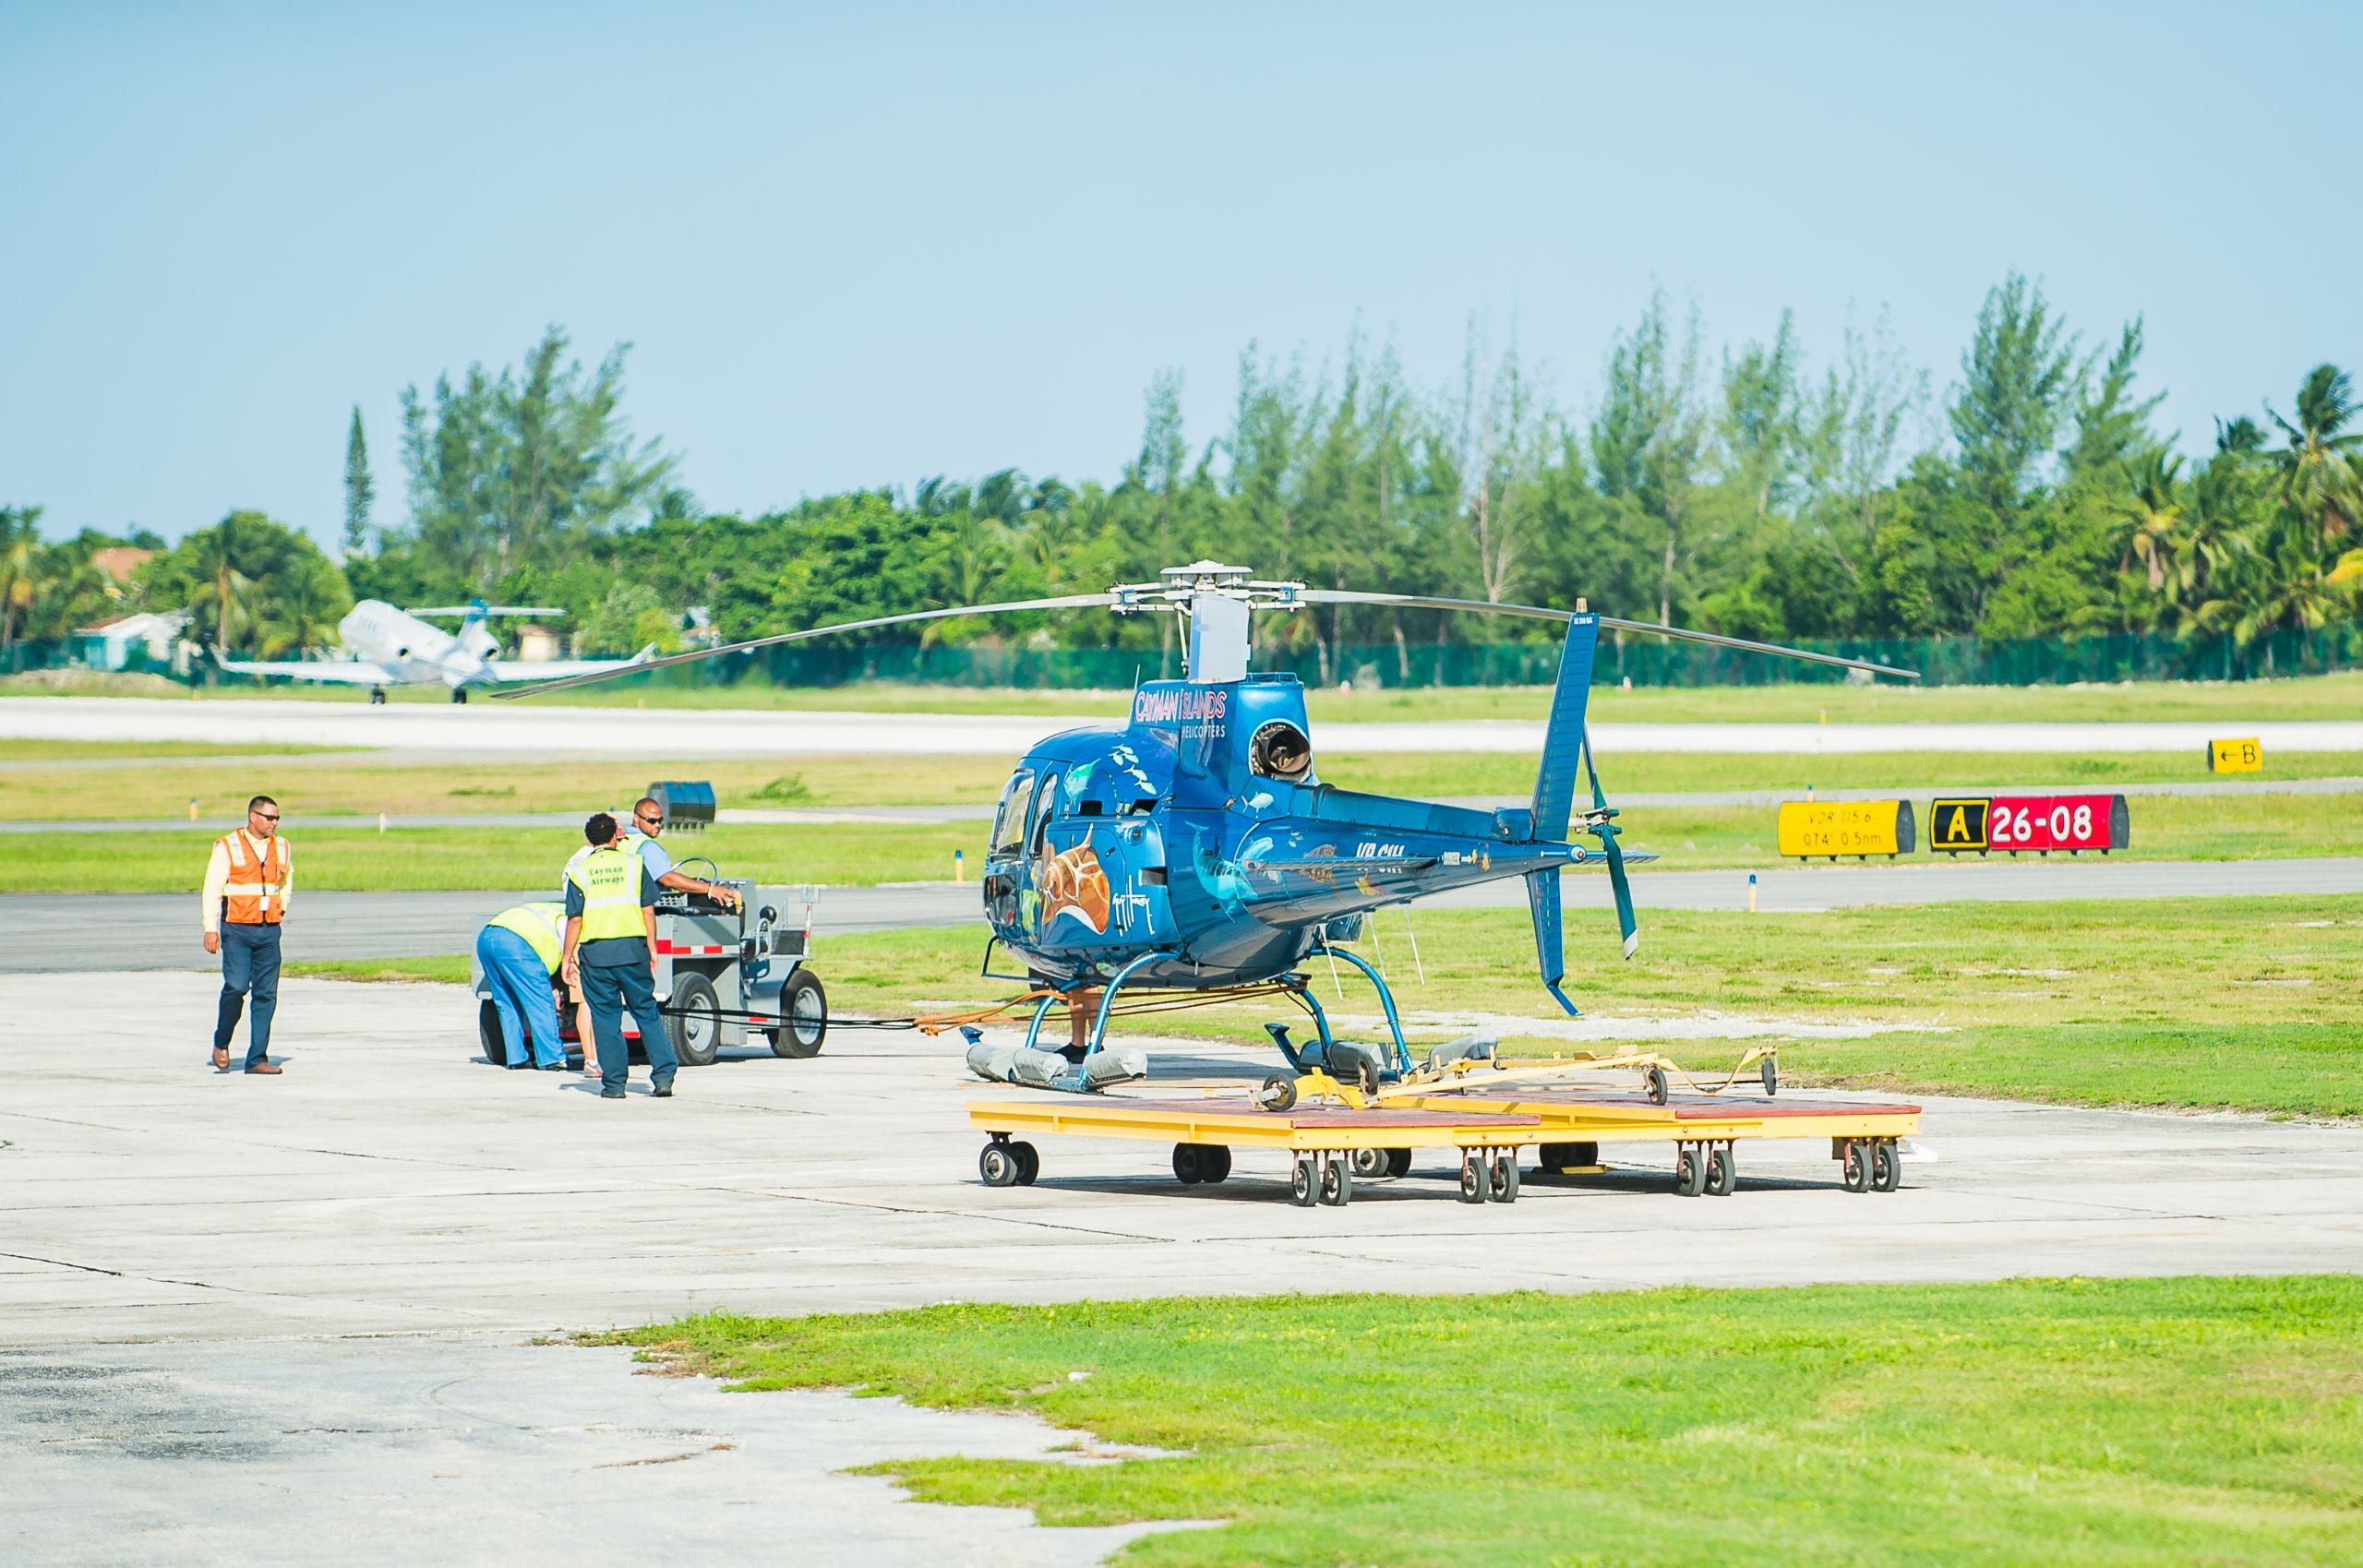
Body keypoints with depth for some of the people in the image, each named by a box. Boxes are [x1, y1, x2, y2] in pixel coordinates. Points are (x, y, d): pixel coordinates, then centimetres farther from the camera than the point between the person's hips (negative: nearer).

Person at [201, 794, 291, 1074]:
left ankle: (257, 1059, 4)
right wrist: (210, 928, -11)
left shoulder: (282, 848, 10)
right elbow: (212, 889, -5)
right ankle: (221, 1044, 8)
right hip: (237, 928, -4)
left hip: (269, 930, 4)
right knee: (236, 987, -15)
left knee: (266, 993, 0)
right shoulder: (227, 847, -3)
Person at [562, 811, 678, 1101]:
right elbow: (648, 910, 4)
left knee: (605, 1018, 6)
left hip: (595, 952, -1)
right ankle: (664, 1075, 3)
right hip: (633, 947, 1)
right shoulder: (634, 864, 5)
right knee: (647, 1013, 10)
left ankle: (613, 1083, 5)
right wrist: (651, 948, 11)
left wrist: (568, 959, 4)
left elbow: (574, 919, -2)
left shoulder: (578, 871, 2)